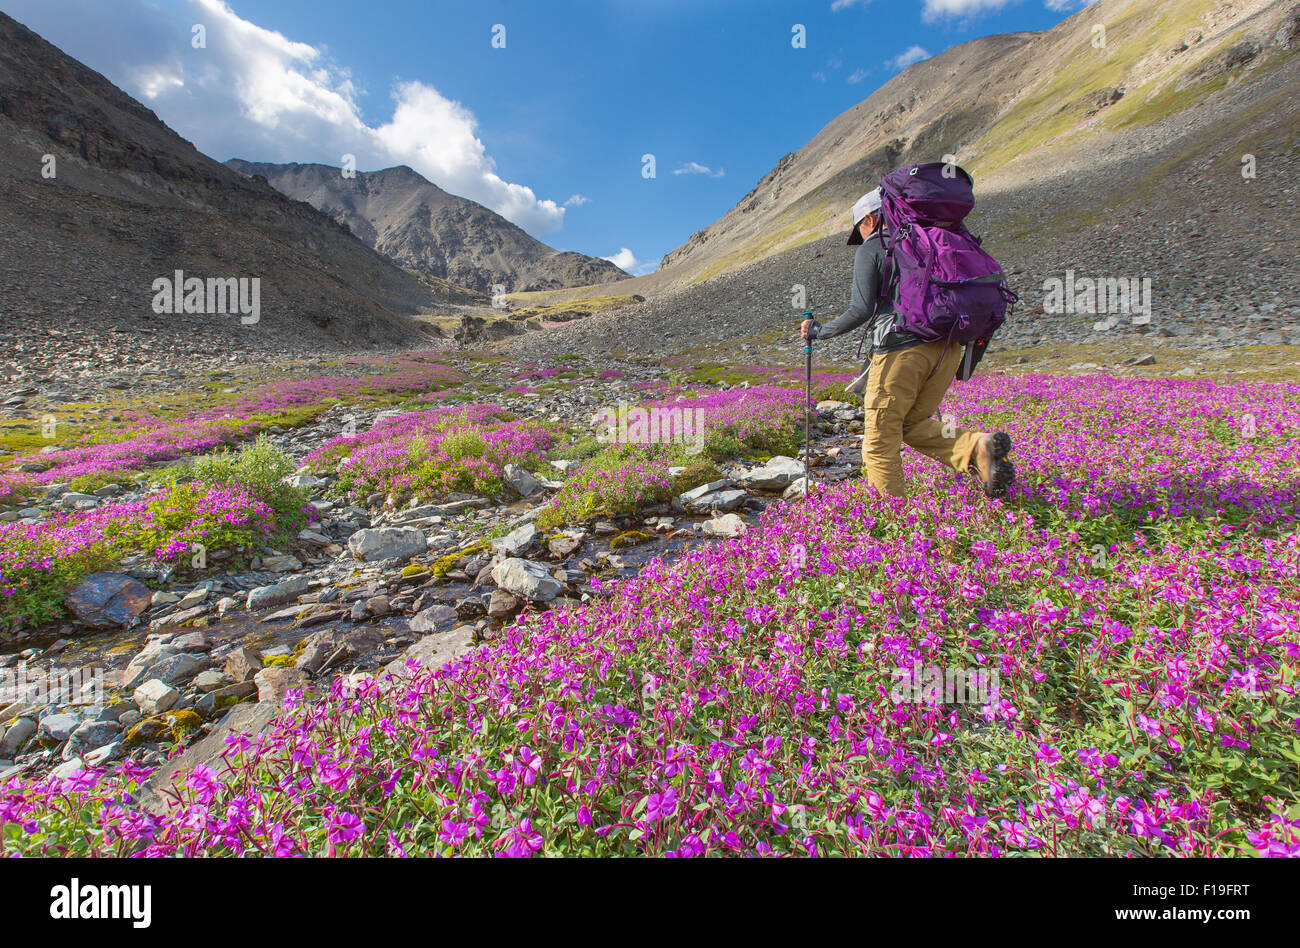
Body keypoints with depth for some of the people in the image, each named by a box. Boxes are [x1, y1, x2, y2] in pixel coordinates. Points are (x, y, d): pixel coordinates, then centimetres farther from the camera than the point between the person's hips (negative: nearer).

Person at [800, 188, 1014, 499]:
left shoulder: (871, 249, 2)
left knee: (881, 438, 2)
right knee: (913, 425, 19)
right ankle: (976, 446, -6)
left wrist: (820, 332, 5)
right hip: (947, 347, 7)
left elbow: (861, 310, -7)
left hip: (903, 348, -7)